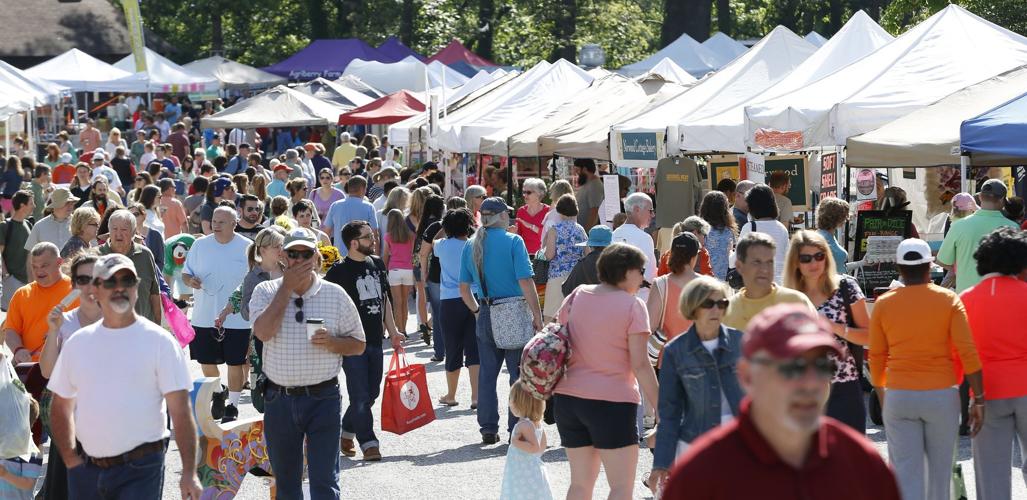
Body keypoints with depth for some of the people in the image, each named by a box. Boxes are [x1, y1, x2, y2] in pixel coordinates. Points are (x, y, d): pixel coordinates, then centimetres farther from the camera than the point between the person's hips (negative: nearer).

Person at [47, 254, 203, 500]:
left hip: (140, 470, -4)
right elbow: (61, 407, 15)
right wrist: (70, 459, 3)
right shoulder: (78, 343, 9)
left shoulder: (159, 341, -3)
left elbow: (181, 411, -8)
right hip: (87, 468, 4)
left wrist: (189, 472, -14)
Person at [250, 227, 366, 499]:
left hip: (323, 398, -1)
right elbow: (263, 332, -18)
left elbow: (358, 344, 7)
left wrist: (331, 342, -14)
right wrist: (286, 287, -14)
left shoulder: (335, 295, 1)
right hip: (279, 398, 2)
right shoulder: (266, 292, 1)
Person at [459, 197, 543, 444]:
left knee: (487, 373, 11)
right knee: (519, 373, 2)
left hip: (486, 314, 5)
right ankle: (517, 428, 1)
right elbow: (526, 282, -14)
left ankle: (488, 429, 13)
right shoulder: (513, 241, -8)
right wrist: (537, 317, -10)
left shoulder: (471, 245, 7)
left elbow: (463, 288, 9)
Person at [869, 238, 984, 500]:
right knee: (939, 470, 12)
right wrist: (978, 399, -3)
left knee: (906, 475, -1)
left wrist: (882, 396, 18)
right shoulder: (948, 300, -2)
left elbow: (876, 357, 6)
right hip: (942, 396, -1)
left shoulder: (884, 304, 1)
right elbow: (967, 351, -7)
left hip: (899, 397, 1)